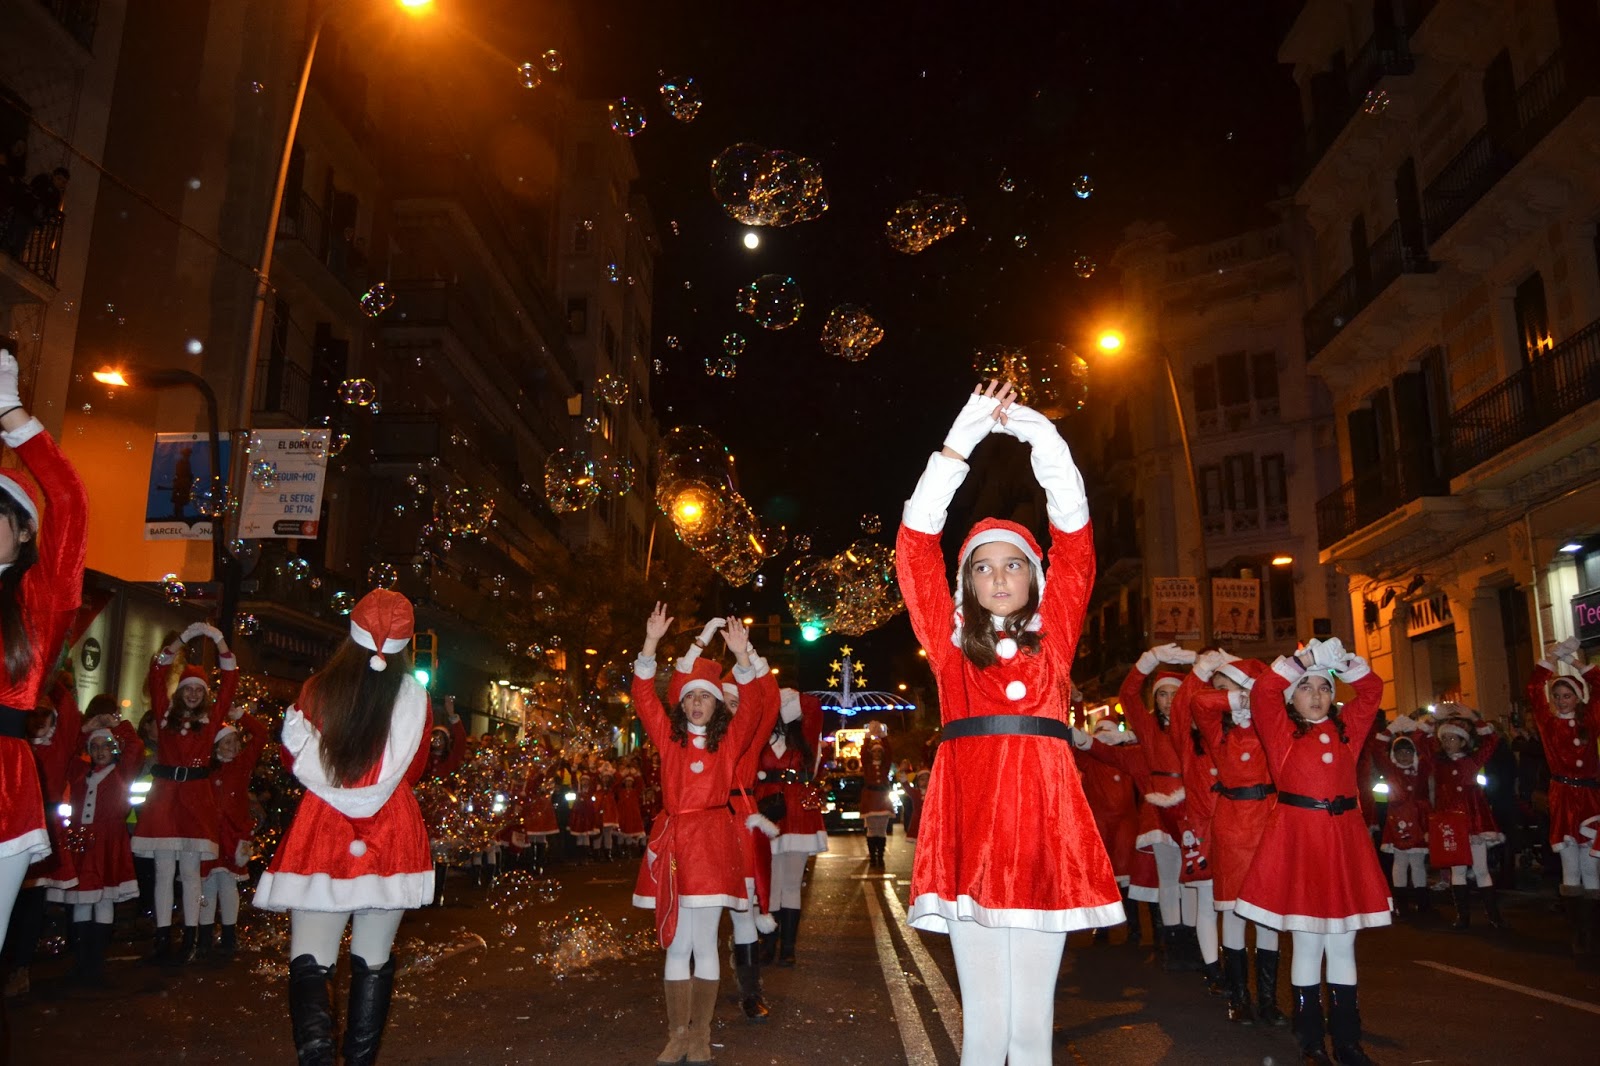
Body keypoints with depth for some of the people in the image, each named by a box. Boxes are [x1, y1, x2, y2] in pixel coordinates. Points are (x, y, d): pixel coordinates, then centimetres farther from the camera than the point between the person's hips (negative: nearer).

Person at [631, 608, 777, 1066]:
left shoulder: (729, 739, 5)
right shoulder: (669, 737, 9)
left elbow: (753, 703, -9)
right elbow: (643, 695, 1)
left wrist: (742, 654, -20)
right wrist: (652, 642, -10)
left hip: (713, 841, -2)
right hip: (672, 840, 2)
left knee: (704, 943, 2)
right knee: (676, 945, 6)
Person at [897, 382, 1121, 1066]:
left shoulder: (1053, 635, 14)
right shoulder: (952, 640, 12)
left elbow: (1074, 535, 8)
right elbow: (916, 544, 6)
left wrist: (1043, 440, 2)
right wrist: (958, 444, 1)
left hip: (1044, 819, 1)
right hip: (970, 819, -1)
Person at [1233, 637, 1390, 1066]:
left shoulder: (1346, 728, 13)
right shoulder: (1282, 731, 3)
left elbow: (1371, 689, 13)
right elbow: (1262, 692, -10)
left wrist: (1340, 660, 2)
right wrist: (1302, 661, -5)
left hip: (1344, 841, 4)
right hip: (1298, 839, -4)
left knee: (1342, 944, 9)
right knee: (1308, 943, 1)